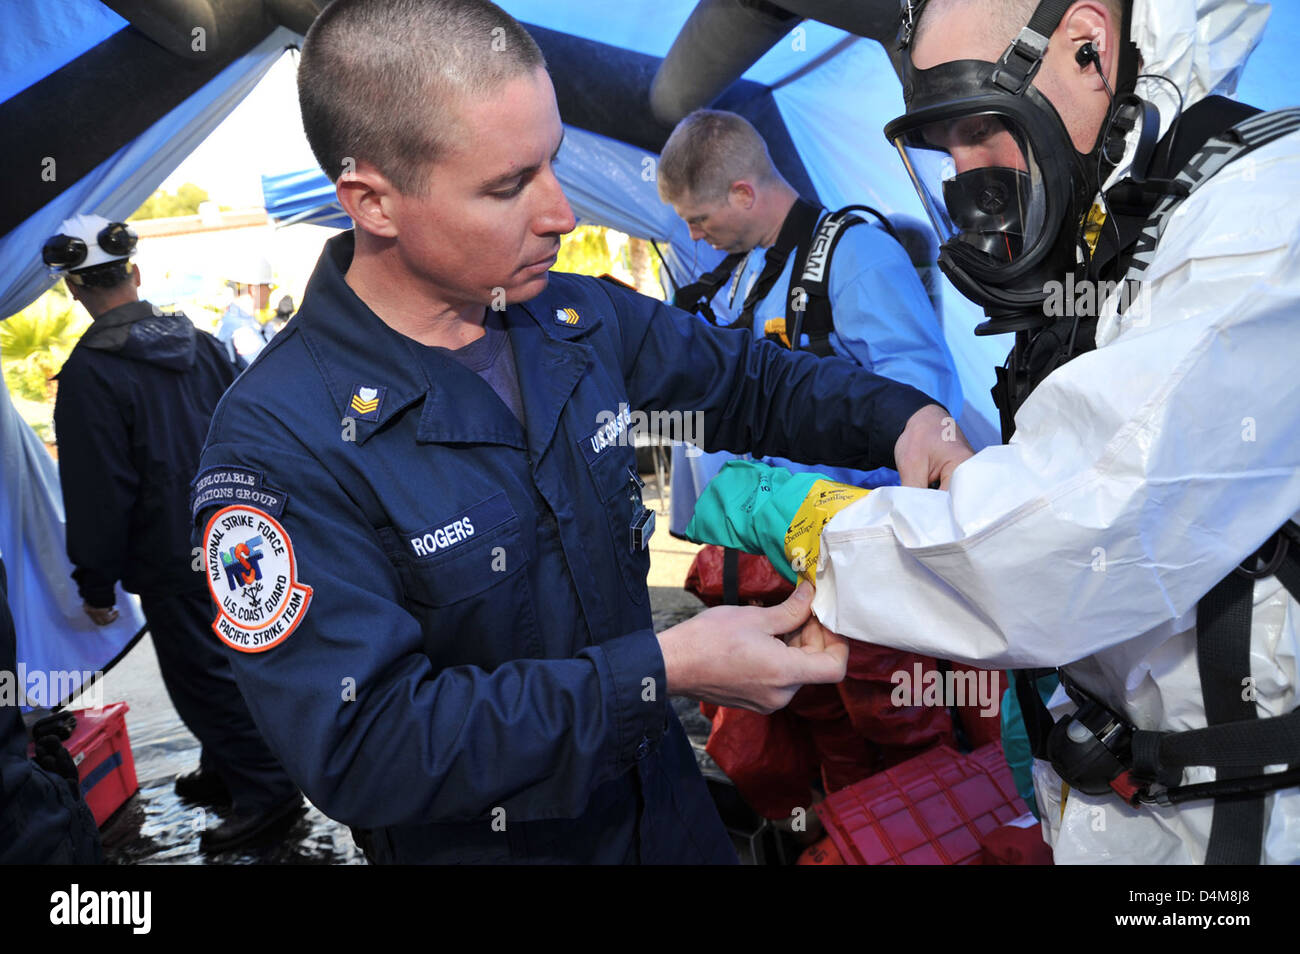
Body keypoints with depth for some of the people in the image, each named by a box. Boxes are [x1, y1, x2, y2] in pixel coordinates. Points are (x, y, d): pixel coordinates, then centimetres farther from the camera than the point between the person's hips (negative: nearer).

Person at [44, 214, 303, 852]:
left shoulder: (88, 375, -17)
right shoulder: (200, 344, 3)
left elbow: (97, 492, -16)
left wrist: (96, 584, -6)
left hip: (174, 561, -7)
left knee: (202, 676, 5)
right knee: (222, 662, 20)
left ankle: (265, 788, 12)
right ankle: (226, 771, 35)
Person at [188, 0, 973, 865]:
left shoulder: (586, 319, -9)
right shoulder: (280, 443, -26)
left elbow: (748, 382, 8)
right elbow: (360, 750, -30)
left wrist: (905, 420, -11)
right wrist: (663, 670, -33)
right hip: (481, 840, -5)